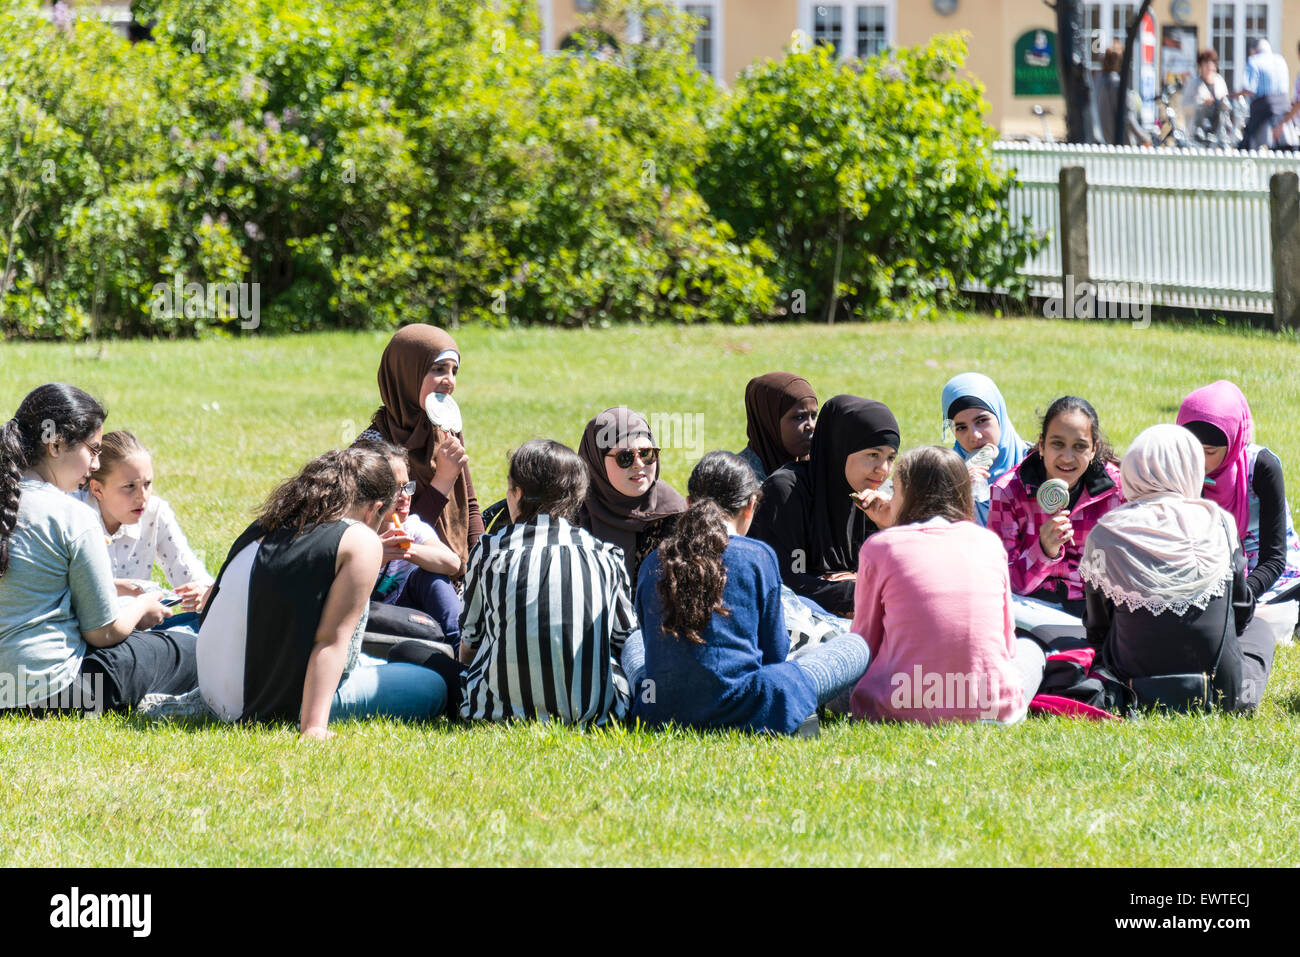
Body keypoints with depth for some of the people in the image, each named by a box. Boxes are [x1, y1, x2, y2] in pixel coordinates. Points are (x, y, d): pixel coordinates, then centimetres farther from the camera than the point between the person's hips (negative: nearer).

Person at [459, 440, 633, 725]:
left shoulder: (490, 551, 2)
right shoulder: (606, 555, 4)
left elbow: (469, 645, 10)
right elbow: (623, 639, 13)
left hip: (501, 710, -2)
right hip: (591, 710, 2)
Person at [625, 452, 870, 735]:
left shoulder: (653, 563, 6)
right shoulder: (758, 556, -4)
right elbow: (775, 652, 4)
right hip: (741, 713, -4)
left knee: (634, 644, 40)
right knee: (855, 647, 12)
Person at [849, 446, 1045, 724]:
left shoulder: (880, 547, 3)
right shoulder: (989, 542, 9)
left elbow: (865, 641, 9)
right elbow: (1007, 641, 15)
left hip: (902, 710, -1)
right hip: (988, 709, 1)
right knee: (1029, 647, 34)